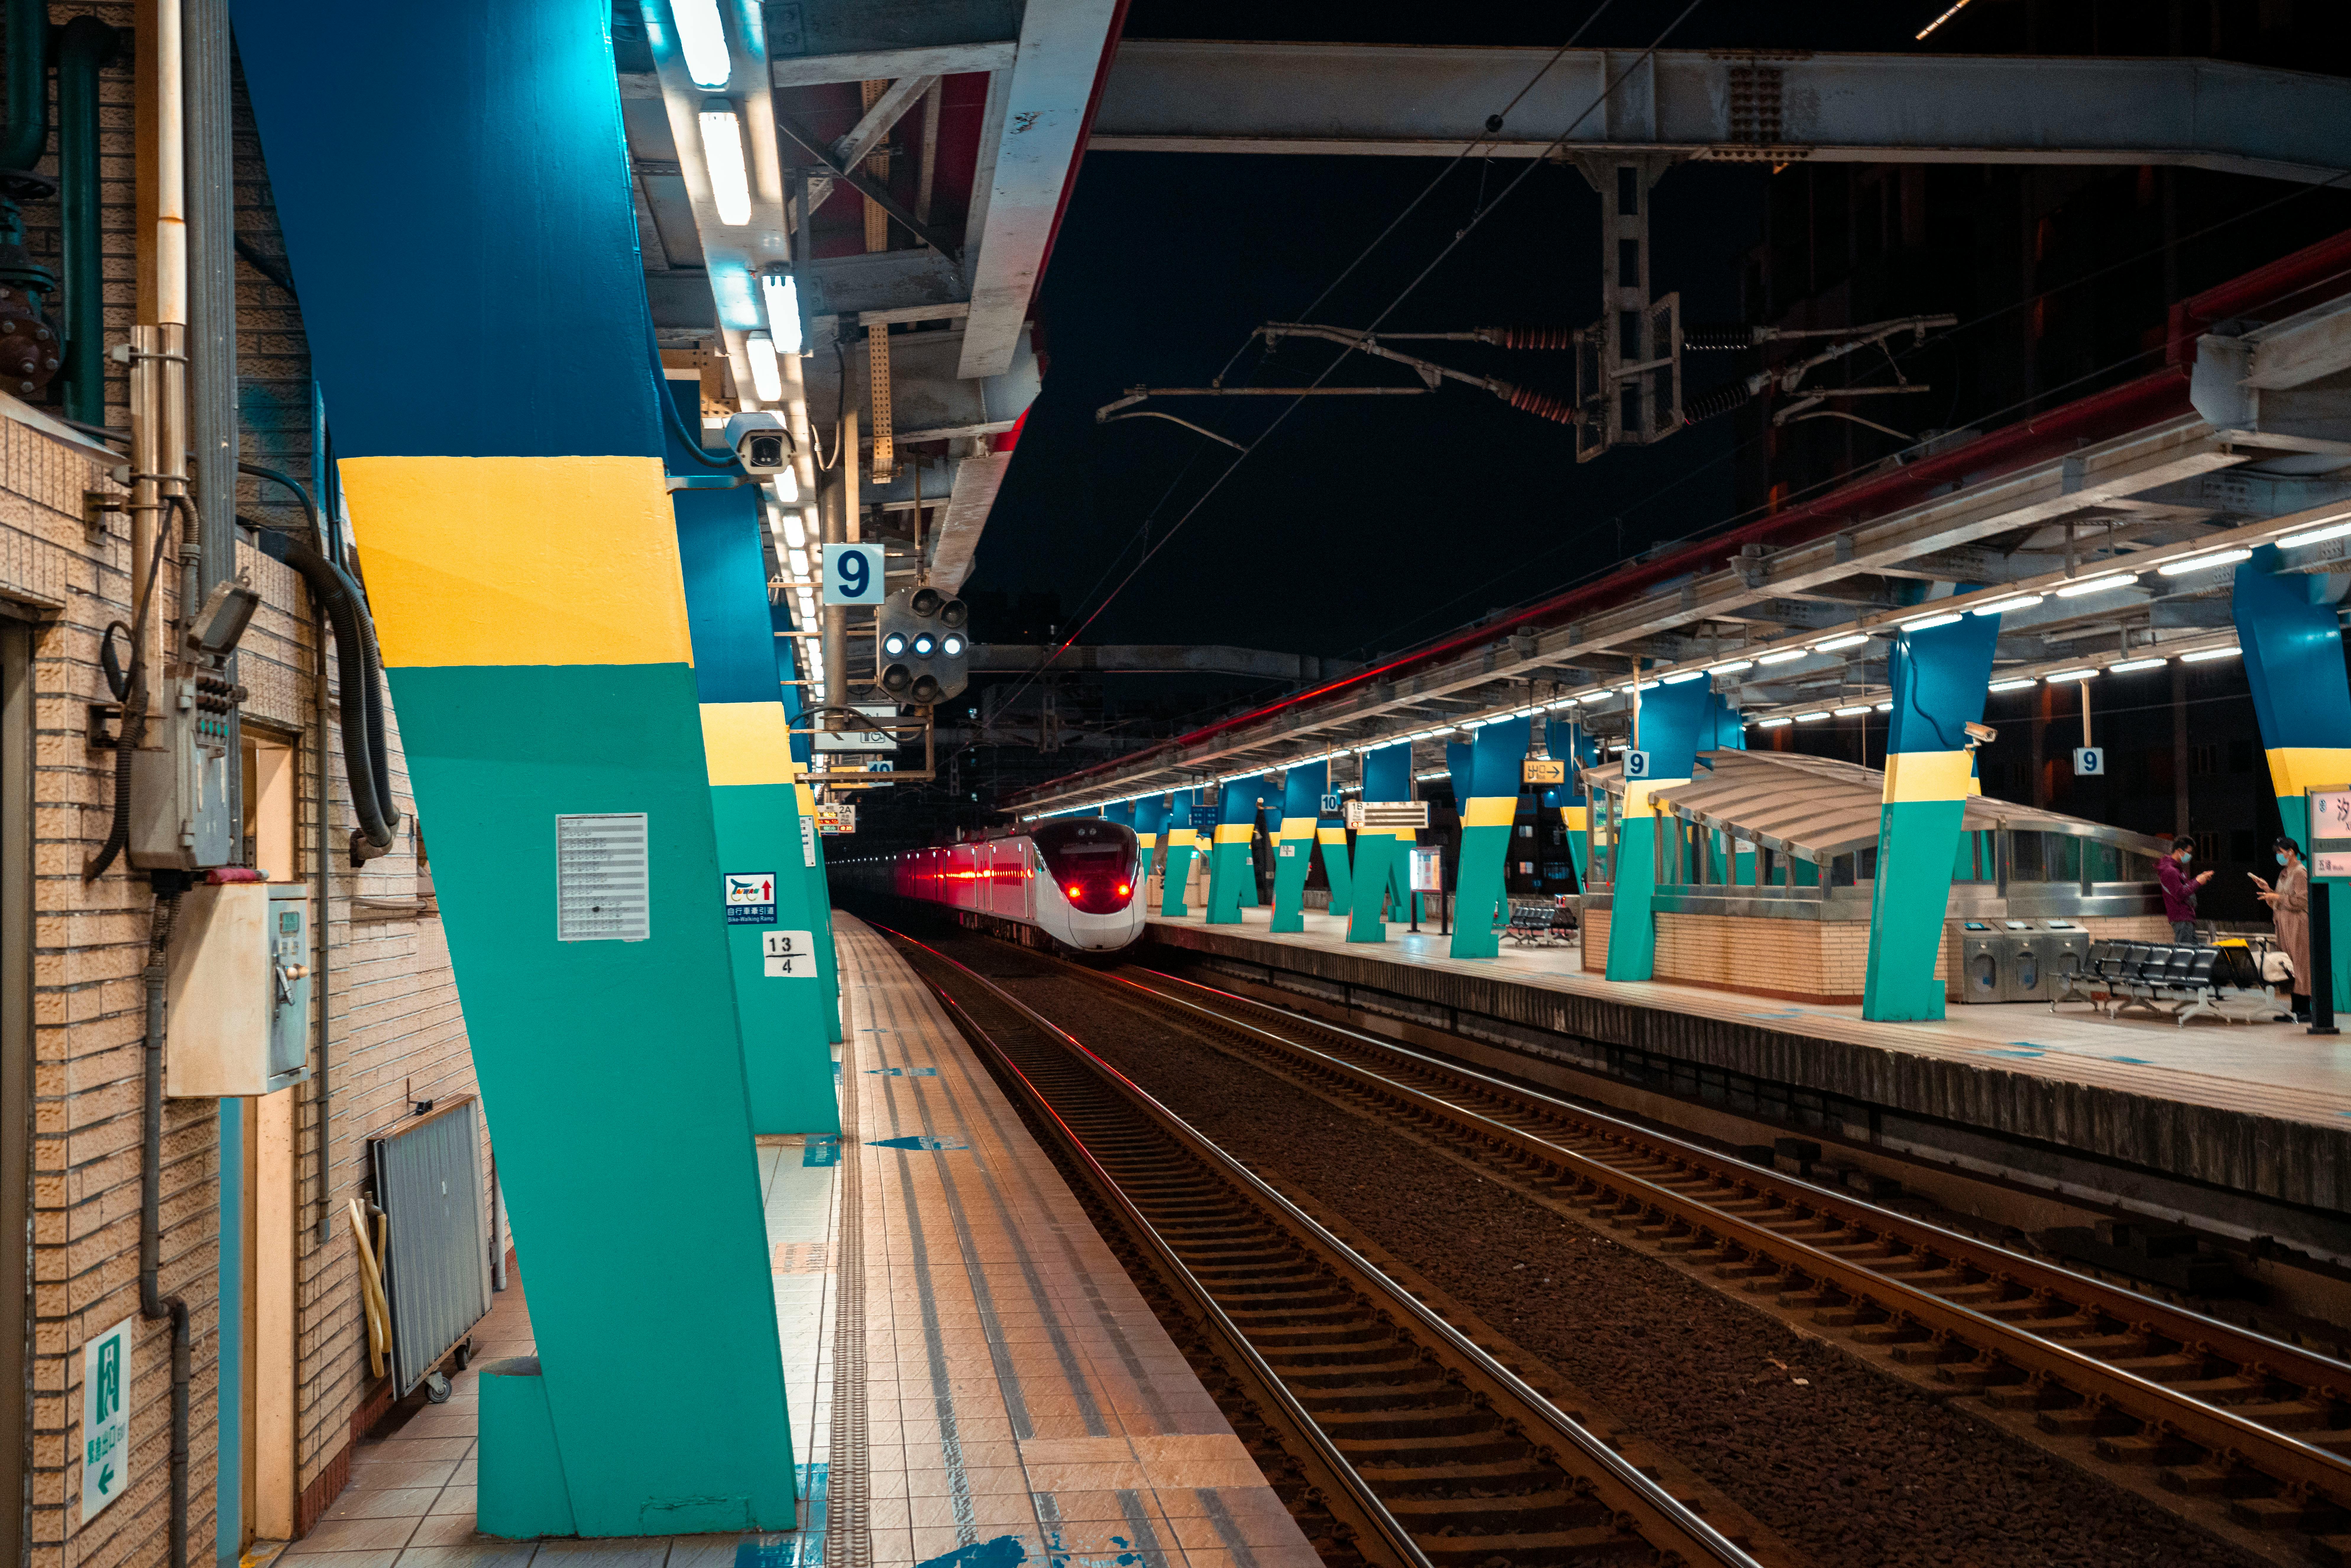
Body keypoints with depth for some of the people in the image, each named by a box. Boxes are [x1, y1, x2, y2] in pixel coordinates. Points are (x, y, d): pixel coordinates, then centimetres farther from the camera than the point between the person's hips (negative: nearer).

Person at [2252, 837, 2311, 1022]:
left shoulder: (2300, 873, -10)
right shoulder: (2284, 874, 19)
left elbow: (2301, 901, -17)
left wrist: (2277, 898, -15)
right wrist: (2268, 889, 11)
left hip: (2298, 925, -9)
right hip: (2284, 926, 10)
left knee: (2299, 965, -8)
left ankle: (2304, 1010, -7)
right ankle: (2295, 1010, 10)